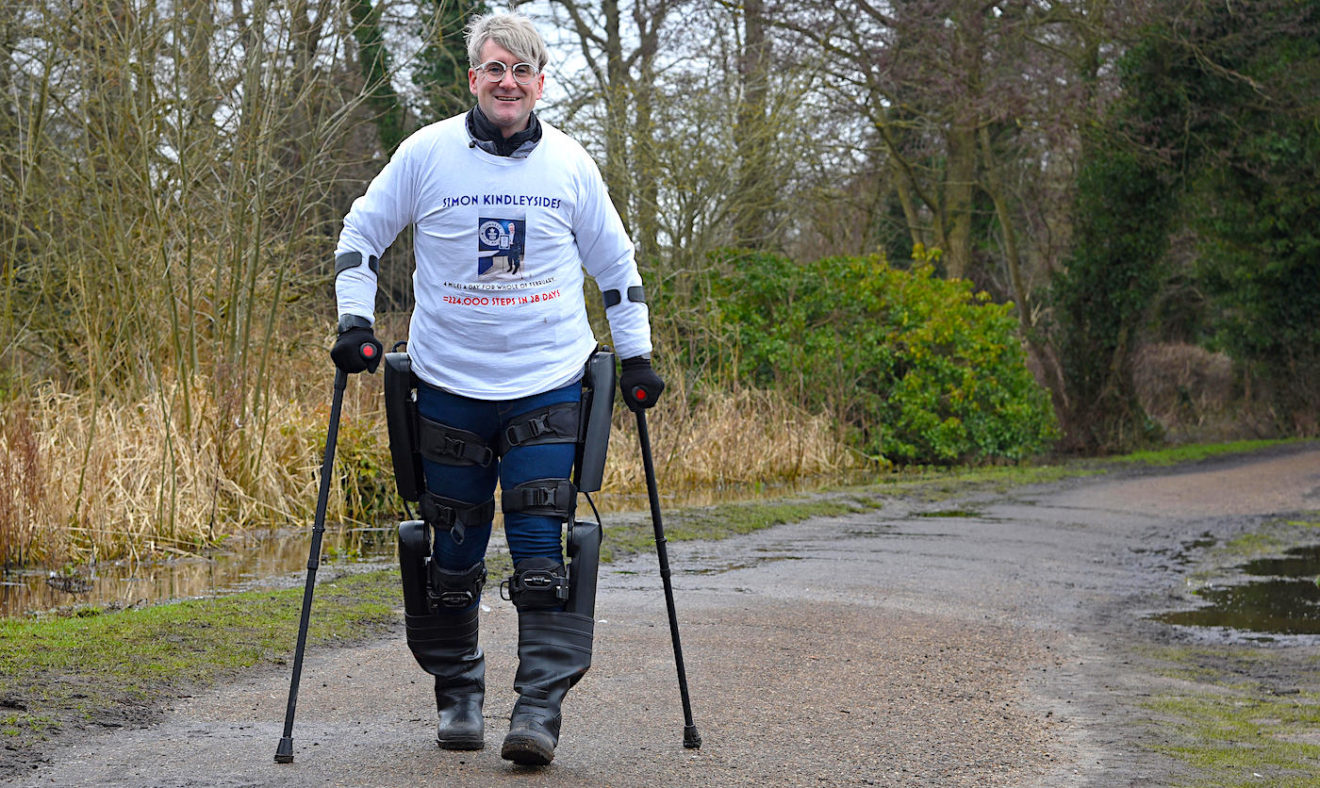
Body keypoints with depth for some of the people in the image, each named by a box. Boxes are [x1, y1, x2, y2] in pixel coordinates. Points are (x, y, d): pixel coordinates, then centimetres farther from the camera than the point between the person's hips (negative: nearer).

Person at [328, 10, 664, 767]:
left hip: (549, 385, 0)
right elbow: (362, 234, 12)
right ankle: (458, 694, 22)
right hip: (449, 385, 0)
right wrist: (356, 318, 1)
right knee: (454, 553, 6)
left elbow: (614, 262, 16)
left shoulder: (570, 163, 3)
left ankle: (541, 706, -5)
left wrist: (637, 355, 13)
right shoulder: (427, 153, -1)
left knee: (540, 548, -8)